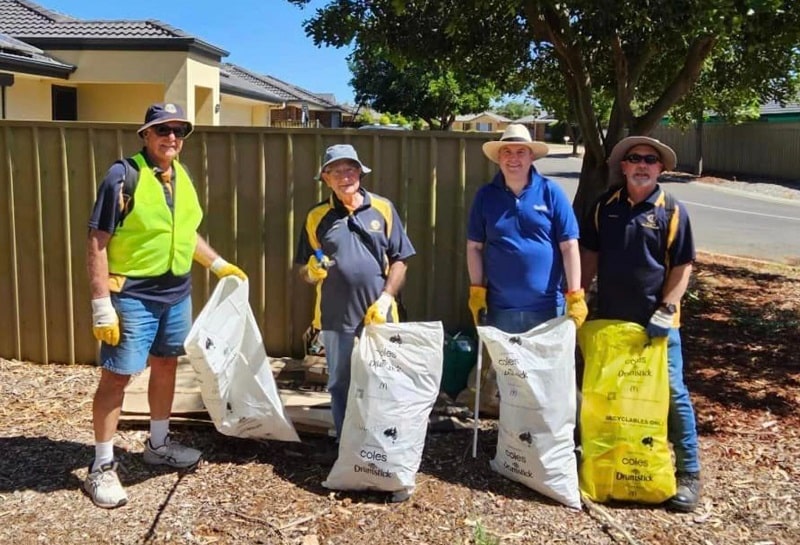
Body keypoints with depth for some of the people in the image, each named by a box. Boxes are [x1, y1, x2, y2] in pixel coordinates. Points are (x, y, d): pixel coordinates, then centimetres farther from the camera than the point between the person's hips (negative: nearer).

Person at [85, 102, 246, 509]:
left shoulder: (182, 177, 8)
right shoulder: (123, 175, -14)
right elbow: (97, 244, -15)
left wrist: (219, 265, 16)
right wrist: (102, 304, -18)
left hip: (177, 294, 7)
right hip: (133, 296, -7)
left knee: (165, 367, 18)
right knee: (116, 377, 0)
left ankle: (158, 445, 35)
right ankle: (102, 466, 13)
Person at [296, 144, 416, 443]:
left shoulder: (383, 209, 0)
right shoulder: (317, 216, 3)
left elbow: (399, 260, 1)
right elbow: (304, 270, 8)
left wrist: (386, 298, -9)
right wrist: (312, 272, -14)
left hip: (377, 316, -1)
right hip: (336, 317, 1)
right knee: (340, 385, 12)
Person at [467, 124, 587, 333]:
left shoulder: (551, 192, -3)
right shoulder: (485, 195, 3)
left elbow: (569, 246, -4)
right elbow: (474, 247, 7)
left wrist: (575, 296, -8)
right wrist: (477, 291, -1)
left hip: (547, 306, -1)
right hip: (499, 307, 2)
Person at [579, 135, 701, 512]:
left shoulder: (672, 210, -7)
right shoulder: (606, 205, 3)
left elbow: (682, 266, -7)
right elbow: (590, 254, 10)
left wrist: (666, 310, -15)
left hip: (656, 320, -4)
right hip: (609, 317, 4)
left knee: (671, 393, 0)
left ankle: (688, 473, 13)